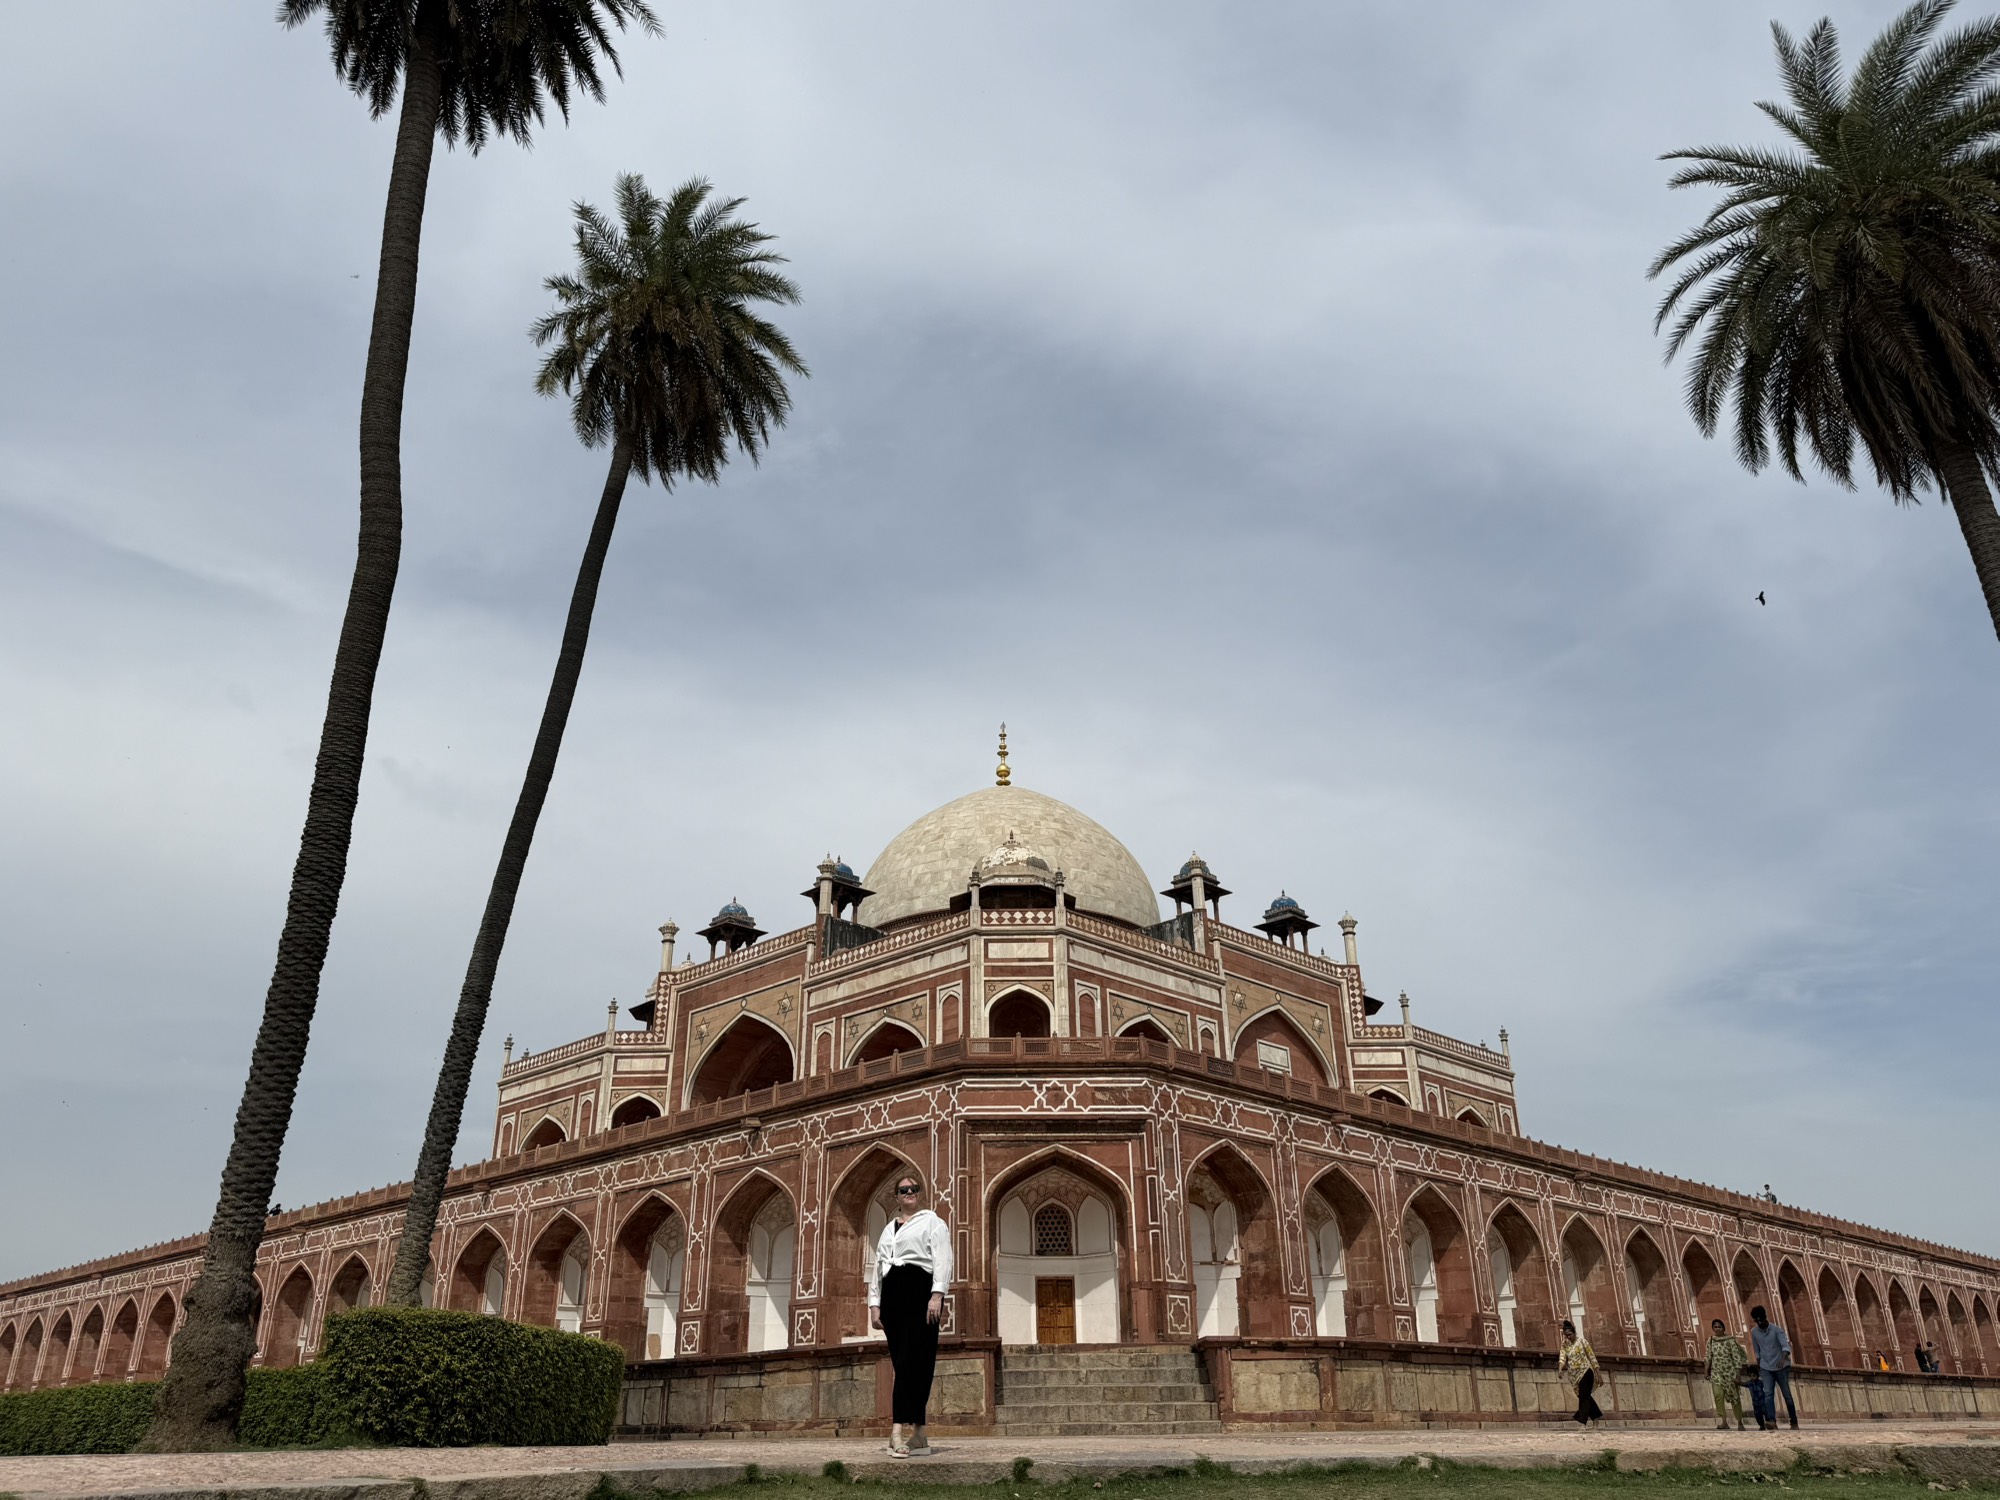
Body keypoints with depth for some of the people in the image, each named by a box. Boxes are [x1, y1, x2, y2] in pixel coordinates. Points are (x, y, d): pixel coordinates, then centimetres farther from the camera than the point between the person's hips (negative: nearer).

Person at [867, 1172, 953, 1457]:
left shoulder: (933, 1222, 8)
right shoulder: (888, 1229, 26)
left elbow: (942, 1260, -4)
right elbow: (878, 1267, 23)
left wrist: (937, 1295, -17)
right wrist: (874, 1303, 11)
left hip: (919, 1289, -6)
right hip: (891, 1294, 6)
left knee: (912, 1361, -15)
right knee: (903, 1363, 2)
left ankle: (898, 1430, -24)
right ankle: (919, 1434, 5)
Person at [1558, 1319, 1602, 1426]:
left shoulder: (1582, 1341, -5)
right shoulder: (1565, 1345, 6)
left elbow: (1592, 1356, -3)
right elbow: (1562, 1357, -9)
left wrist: (1597, 1372, -5)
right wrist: (1560, 1369, -27)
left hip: (1585, 1371, -5)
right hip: (1575, 1375, 5)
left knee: (1584, 1397, -12)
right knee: (1583, 1396, 13)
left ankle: (1582, 1422, -18)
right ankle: (1596, 1415, 31)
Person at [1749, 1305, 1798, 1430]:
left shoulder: (1776, 1330, -11)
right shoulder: (1754, 1332, 2)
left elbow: (1786, 1346, -25)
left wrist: (1783, 1359, -43)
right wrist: (1758, 1370, 14)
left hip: (1781, 1367, -2)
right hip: (1766, 1368, 2)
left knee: (1787, 1395, 2)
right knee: (1768, 1393, -14)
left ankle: (1794, 1422, 16)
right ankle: (1772, 1421, -25)